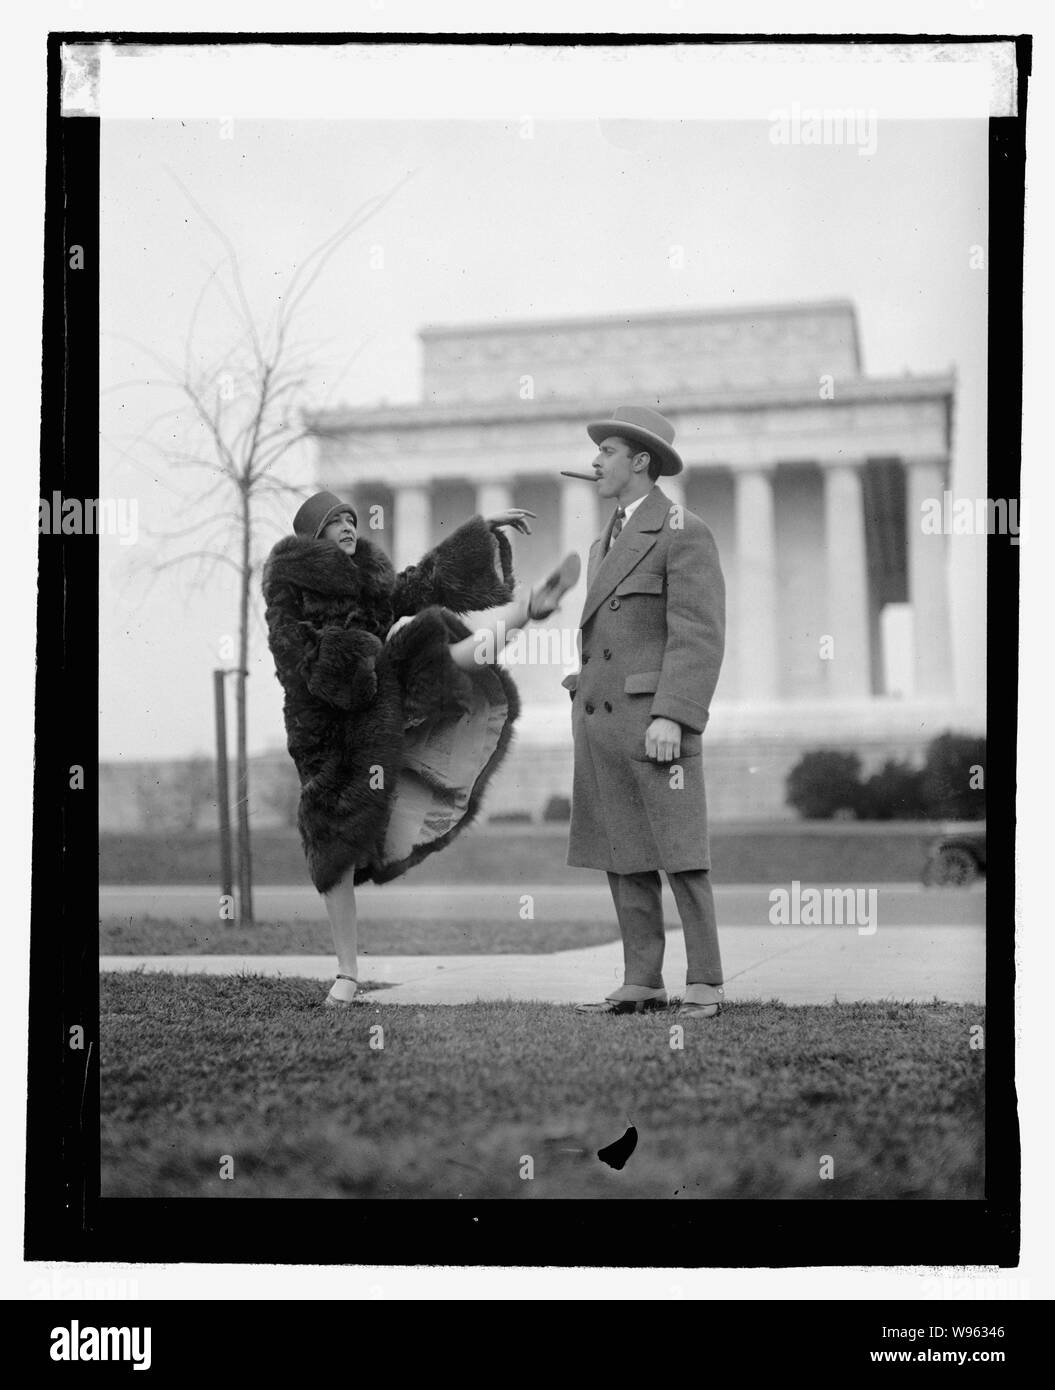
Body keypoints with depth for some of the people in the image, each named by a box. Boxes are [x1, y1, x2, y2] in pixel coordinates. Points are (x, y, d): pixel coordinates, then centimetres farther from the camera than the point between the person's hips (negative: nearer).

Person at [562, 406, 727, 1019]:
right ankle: (642, 984, 7)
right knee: (623, 858, 5)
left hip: (655, 717, -8)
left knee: (681, 854, -7)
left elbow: (700, 636, -16)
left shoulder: (685, 533, -8)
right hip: (601, 717, 8)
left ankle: (705, 985, -2)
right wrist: (585, 717, 18)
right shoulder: (610, 541, 20)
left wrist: (671, 717, -24)